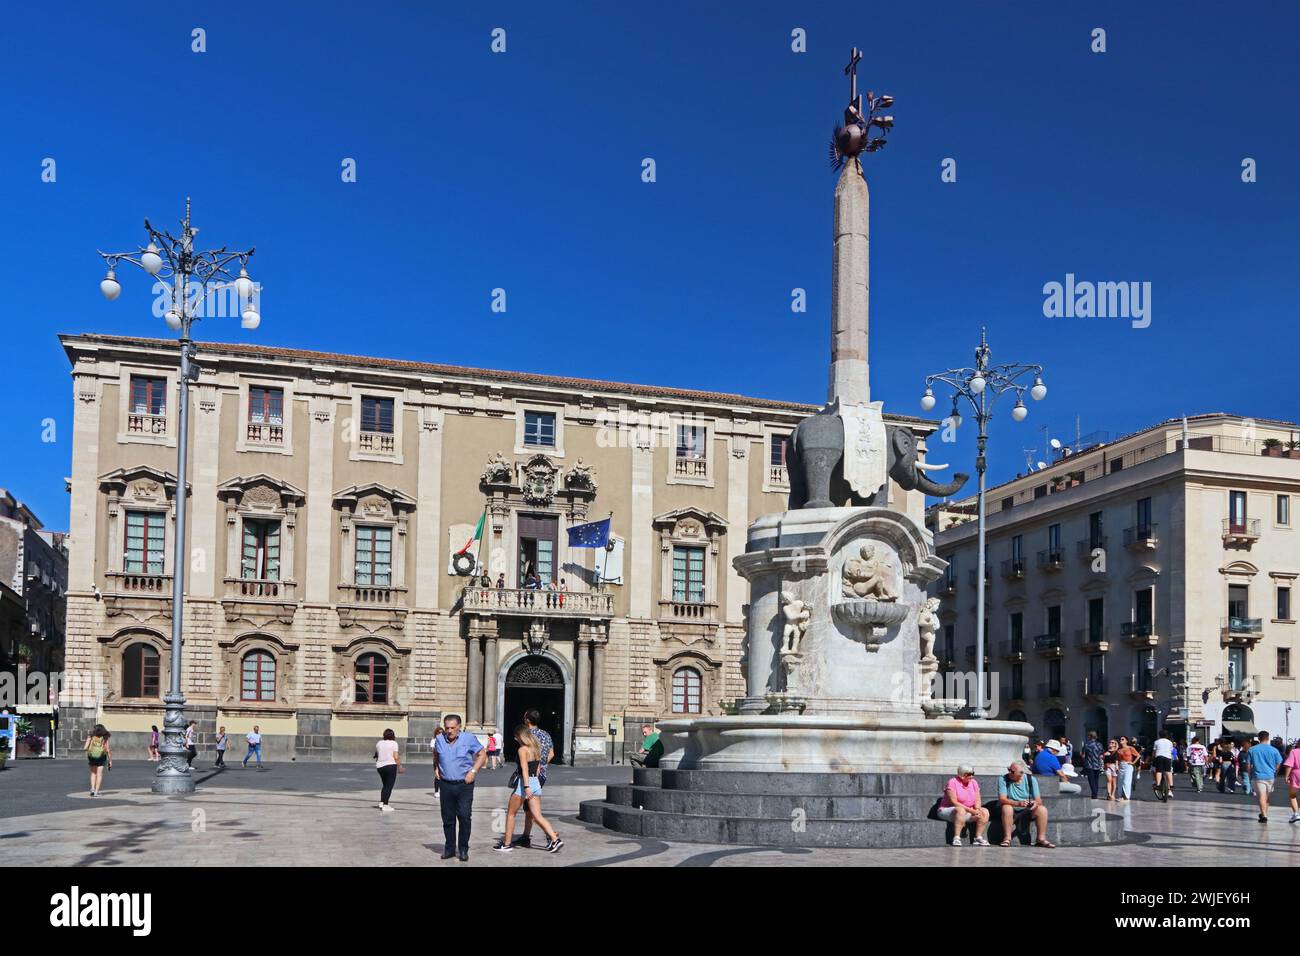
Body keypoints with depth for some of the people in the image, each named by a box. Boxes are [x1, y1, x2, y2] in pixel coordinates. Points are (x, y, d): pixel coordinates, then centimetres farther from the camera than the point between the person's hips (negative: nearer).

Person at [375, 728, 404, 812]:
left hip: (380, 766, 5)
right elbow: (396, 757, -9)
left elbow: (376, 755, 11)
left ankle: (381, 803, 12)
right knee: (389, 786, -1)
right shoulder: (393, 743, -4)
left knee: (384, 785, 20)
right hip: (390, 765, -5)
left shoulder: (379, 743, 11)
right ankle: (385, 805, -6)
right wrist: (399, 766, -1)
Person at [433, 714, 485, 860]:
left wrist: (473, 771, -8)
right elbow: (436, 756, 25)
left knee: (464, 817, -7)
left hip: (464, 784, -3)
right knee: (448, 819, 7)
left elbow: (482, 755, 1)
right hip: (446, 784, 3)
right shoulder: (439, 740, 4)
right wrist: (436, 769, 11)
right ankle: (449, 848, 19)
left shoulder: (469, 739, -5)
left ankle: (463, 849, 4)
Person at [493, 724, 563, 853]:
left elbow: (524, 769, -22)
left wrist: (526, 787, -29)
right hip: (536, 783, 7)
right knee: (537, 816, 5)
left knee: (511, 814, 9)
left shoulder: (522, 749, -12)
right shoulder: (536, 748, 12)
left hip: (524, 784, -7)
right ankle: (555, 839, -8)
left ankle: (506, 844, 14)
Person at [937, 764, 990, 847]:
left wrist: (977, 809, -19)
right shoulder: (952, 782, -15)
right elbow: (954, 802, -21)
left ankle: (978, 838, -13)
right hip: (947, 811, -7)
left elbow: (977, 800, 4)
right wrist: (971, 810, -25)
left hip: (968, 812, 7)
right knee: (960, 810, -38)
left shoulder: (974, 782, 6)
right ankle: (956, 838, -41)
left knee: (985, 812, -11)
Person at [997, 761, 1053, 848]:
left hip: (1026, 811, 3)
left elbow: (1038, 800, -4)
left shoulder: (1031, 780, -2)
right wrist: (1018, 803, -39)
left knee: (1042, 809, -21)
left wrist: (1036, 803, -30)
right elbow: (1002, 799, -22)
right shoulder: (1003, 779, -11)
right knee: (1007, 808, -35)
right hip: (1011, 811, -3)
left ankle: (1041, 839, -13)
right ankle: (1007, 839, -29)